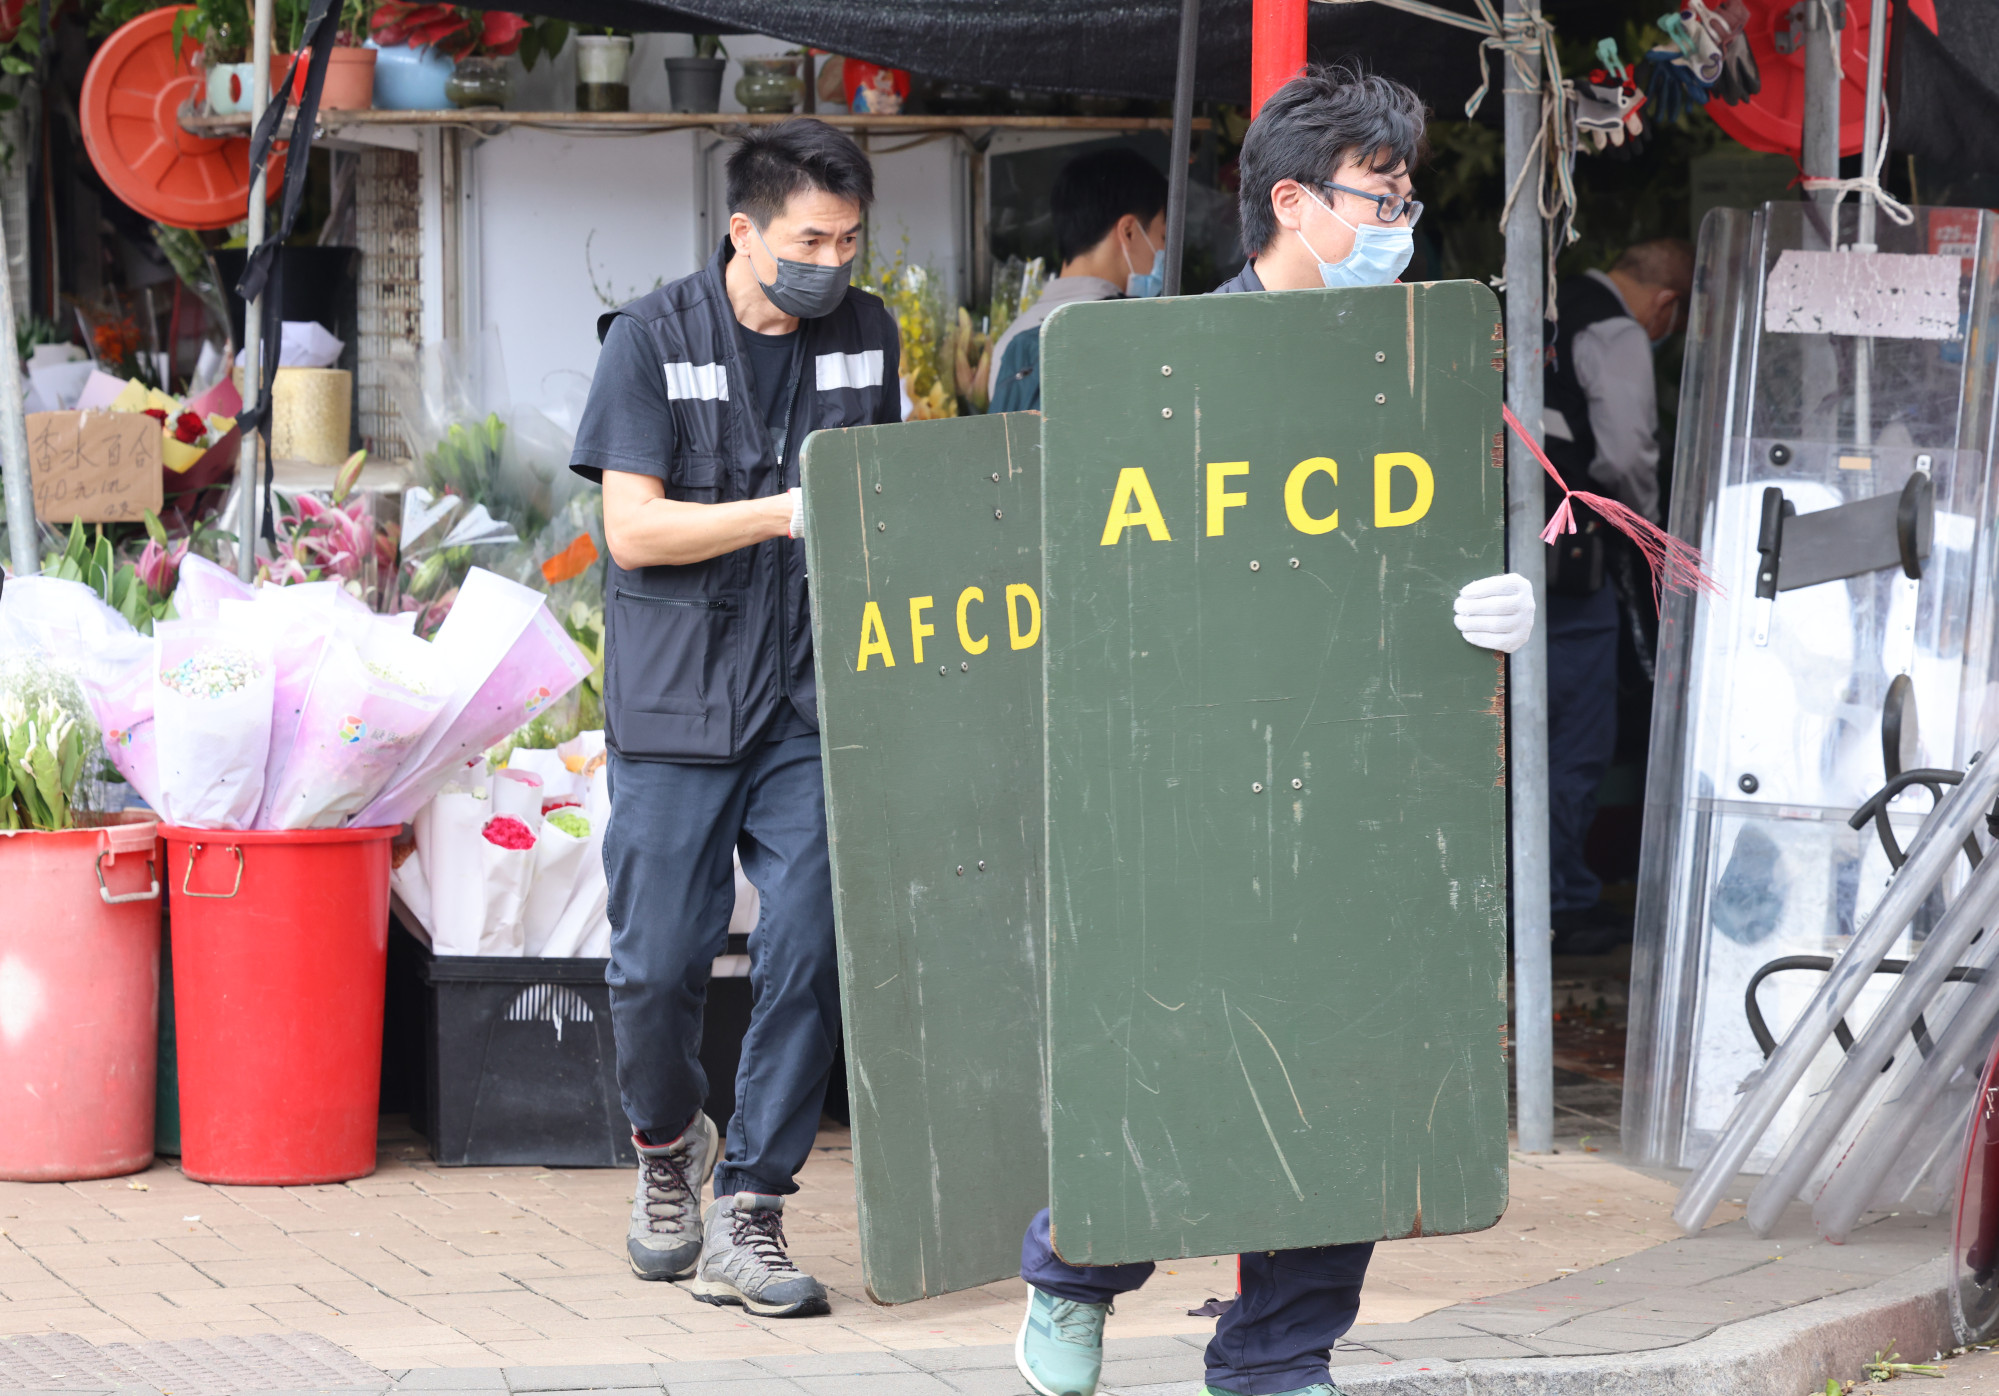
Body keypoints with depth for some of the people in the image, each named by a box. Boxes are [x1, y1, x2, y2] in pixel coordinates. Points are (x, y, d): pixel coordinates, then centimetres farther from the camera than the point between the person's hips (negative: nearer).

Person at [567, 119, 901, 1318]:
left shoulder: (868, 338, 10)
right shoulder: (652, 340, -2)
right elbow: (634, 528, -9)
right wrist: (787, 512, -18)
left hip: (814, 710, 3)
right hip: (676, 706, -3)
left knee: (810, 950, -8)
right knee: (659, 962, -1)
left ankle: (746, 1215, 1)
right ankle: (669, 1148, 29)